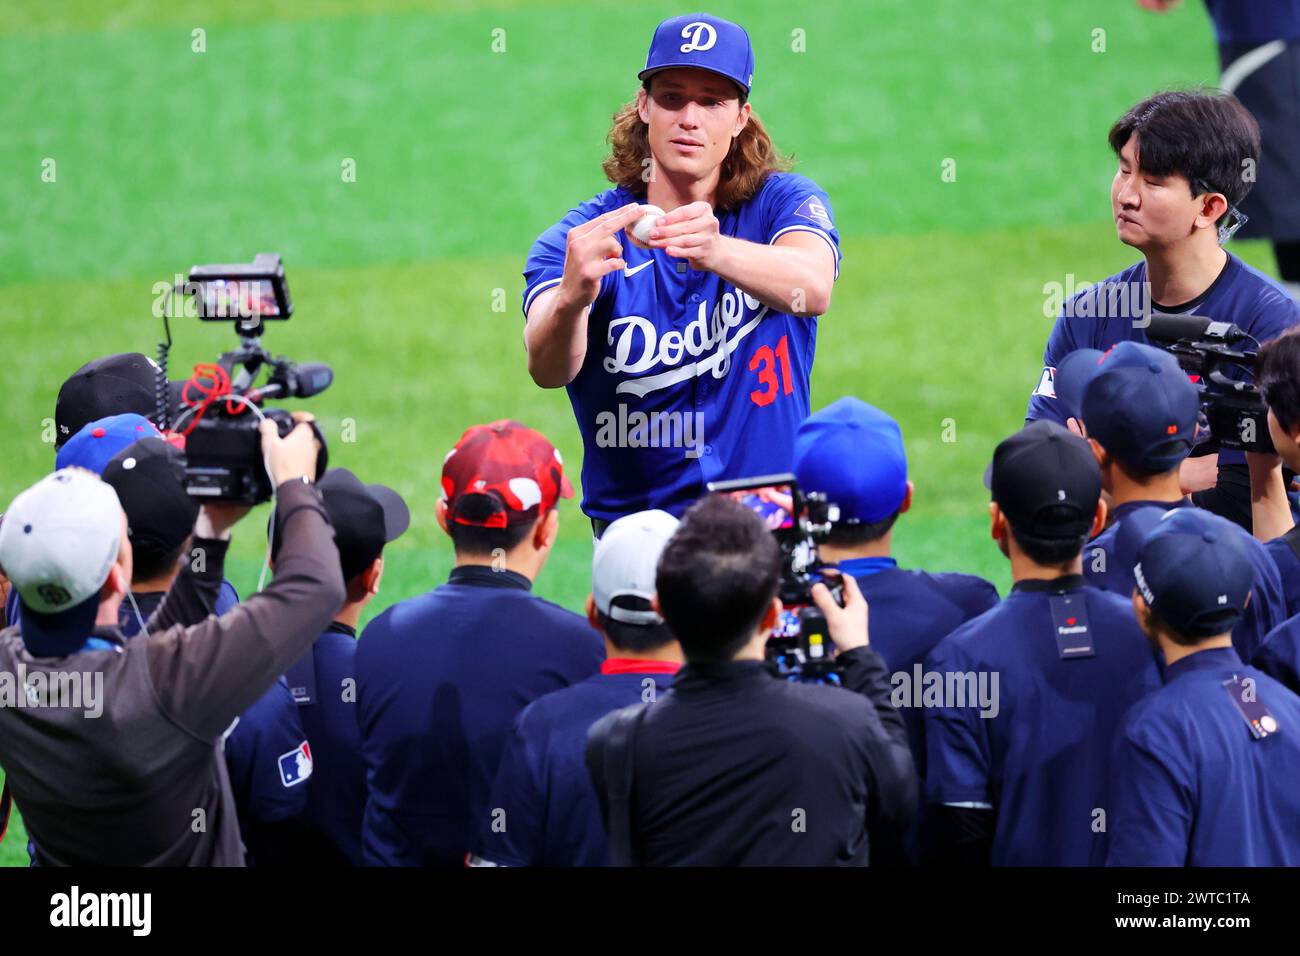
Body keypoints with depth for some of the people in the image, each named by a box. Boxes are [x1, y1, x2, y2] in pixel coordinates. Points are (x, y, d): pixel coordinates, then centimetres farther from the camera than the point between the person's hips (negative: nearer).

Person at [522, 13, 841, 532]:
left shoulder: (782, 202, 0)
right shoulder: (576, 239, -1)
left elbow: (813, 289, -23)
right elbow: (548, 369, -20)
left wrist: (717, 252, -44)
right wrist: (571, 298, -43)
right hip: (635, 524, 0)